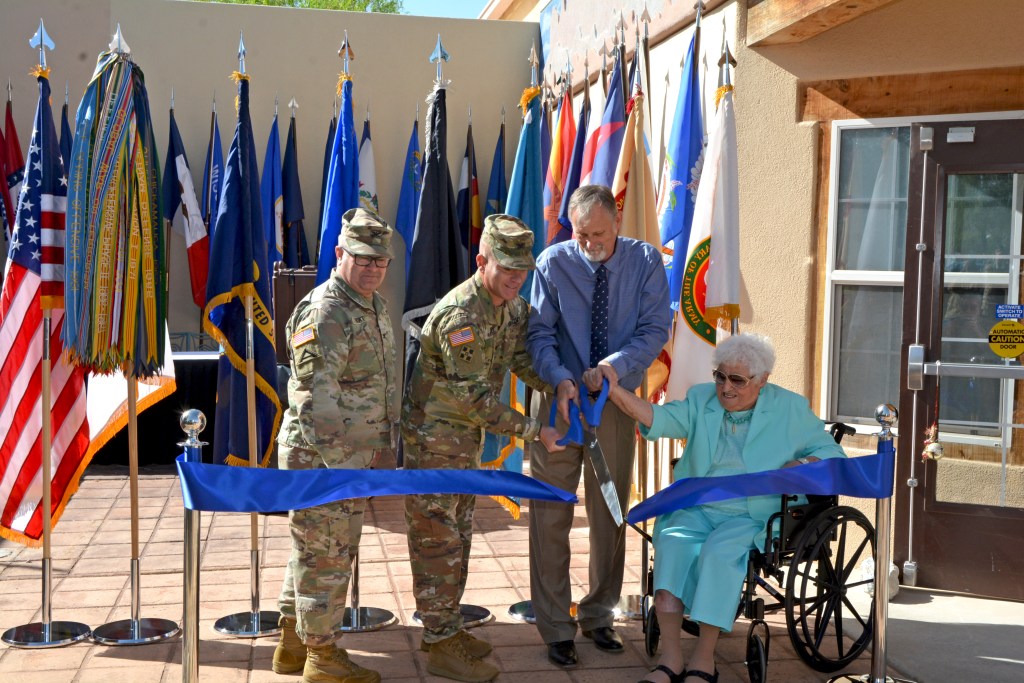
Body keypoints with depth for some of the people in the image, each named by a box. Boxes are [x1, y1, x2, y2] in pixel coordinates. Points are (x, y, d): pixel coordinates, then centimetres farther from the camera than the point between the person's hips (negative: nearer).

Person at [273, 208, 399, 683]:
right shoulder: (323, 314, -19)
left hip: (356, 455, 10)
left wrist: (386, 441, 18)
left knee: (312, 551, 19)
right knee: (327, 556, 2)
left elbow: (383, 381, 21)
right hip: (321, 458, -9)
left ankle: (293, 644, 32)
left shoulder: (375, 307, 12)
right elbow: (316, 399, -24)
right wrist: (341, 465, -24)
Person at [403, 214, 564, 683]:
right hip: (433, 437, -9)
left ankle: (445, 627, 29)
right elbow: (473, 398, -27)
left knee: (459, 536, 16)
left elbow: (525, 362, 8)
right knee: (438, 540, -1)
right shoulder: (461, 314, -26)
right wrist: (532, 431, -25)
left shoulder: (514, 307, 2)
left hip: (468, 438, 9)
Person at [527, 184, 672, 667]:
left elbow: (656, 328, -8)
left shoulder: (646, 261, -4)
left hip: (617, 400, 2)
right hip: (559, 398, -1)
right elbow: (539, 333, -10)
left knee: (609, 514, 12)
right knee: (550, 514, 1)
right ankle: (555, 628, 13)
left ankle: (598, 617, 29)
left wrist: (619, 363, -25)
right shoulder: (553, 263, -8)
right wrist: (560, 380, -27)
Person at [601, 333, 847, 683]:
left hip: (752, 516, -2)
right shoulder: (701, 399, 12)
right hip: (695, 509, 3)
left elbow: (832, 453, 10)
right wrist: (613, 390, -20)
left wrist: (803, 465, -13)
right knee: (672, 541, -28)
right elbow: (661, 419, -4)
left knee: (719, 549, -32)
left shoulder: (790, 408, 7)